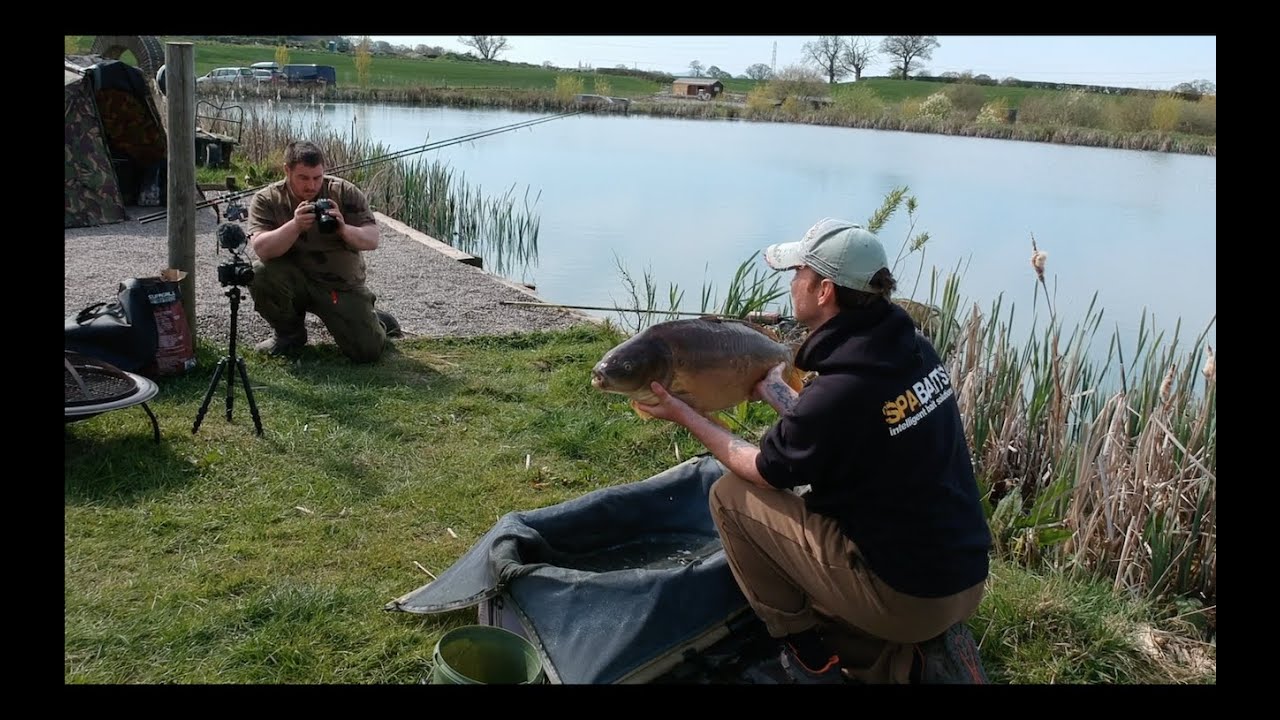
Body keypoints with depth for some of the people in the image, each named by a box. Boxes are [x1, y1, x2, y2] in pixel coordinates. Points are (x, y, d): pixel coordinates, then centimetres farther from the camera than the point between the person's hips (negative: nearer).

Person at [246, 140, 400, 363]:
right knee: (260, 274, -30)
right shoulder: (267, 200, -8)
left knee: (368, 351, -14)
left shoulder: (346, 193, -7)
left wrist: (344, 229, -35)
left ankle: (375, 321, 27)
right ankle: (290, 333, -1)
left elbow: (372, 240, -14)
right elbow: (261, 249, -22)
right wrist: (294, 226, -38)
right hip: (294, 280, 1)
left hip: (342, 285, -1)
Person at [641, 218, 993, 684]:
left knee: (731, 495, 0)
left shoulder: (840, 390, -25)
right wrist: (768, 387, 23)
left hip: (905, 595, -8)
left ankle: (807, 654, 12)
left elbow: (765, 472, -6)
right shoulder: (913, 349, -1)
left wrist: (683, 414, 3)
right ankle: (920, 656, 11)